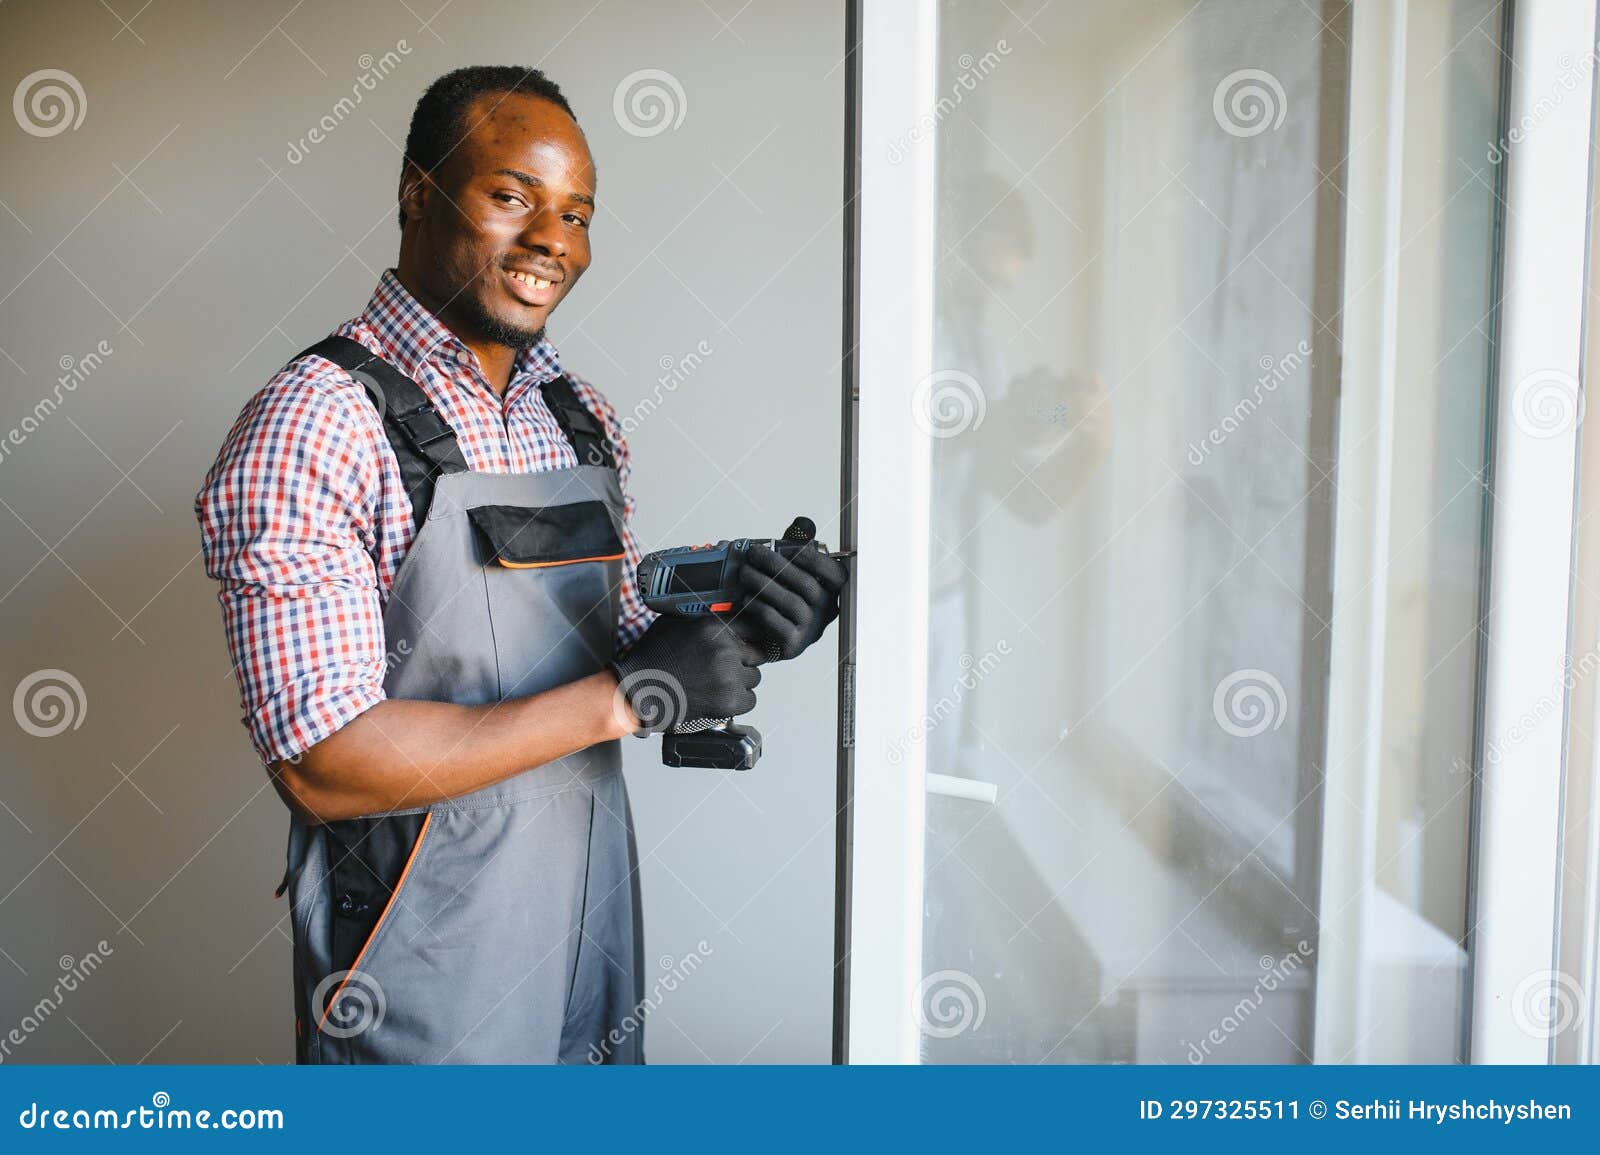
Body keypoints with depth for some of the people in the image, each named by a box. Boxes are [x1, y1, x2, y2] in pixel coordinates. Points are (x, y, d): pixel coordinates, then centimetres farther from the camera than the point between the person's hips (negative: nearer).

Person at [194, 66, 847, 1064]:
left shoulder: (582, 415, 6)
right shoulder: (312, 424, -16)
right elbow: (325, 766, -22)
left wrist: (739, 633, -11)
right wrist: (625, 697, -23)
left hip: (594, 923, 7)